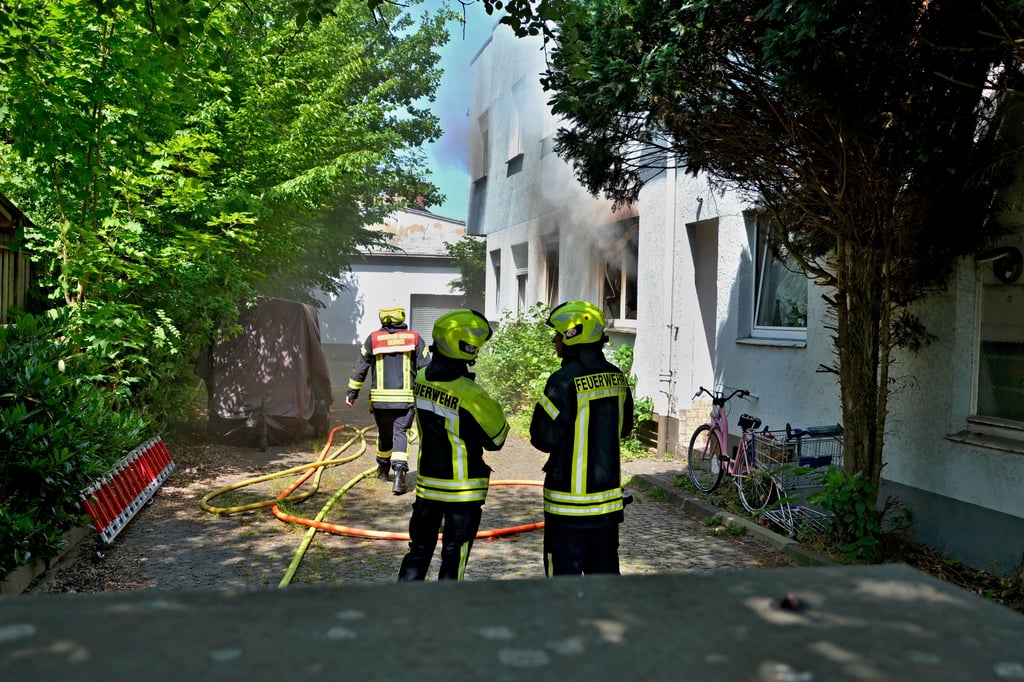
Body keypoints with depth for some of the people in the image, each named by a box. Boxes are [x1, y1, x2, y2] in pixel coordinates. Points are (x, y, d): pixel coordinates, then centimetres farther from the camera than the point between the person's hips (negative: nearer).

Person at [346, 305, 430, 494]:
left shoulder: (373, 339, 4)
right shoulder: (414, 338, 3)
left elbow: (360, 368, 7)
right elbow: (426, 369, 2)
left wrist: (352, 392, 16)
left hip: (380, 398, 1)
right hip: (406, 398, -1)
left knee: (384, 434, 18)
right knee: (400, 434, -2)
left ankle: (383, 469, 36)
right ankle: (399, 473, -20)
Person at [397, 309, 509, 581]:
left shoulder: (421, 380, -4)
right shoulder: (470, 395, -23)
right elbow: (496, 439, -10)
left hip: (427, 483, 5)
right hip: (463, 490, -5)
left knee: (418, 552, 17)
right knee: (453, 559, 7)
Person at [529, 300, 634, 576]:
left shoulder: (565, 381, -19)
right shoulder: (617, 378, 3)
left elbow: (543, 438, -16)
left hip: (570, 499, -6)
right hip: (609, 495, 7)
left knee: (564, 568, 5)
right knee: (604, 567, 17)